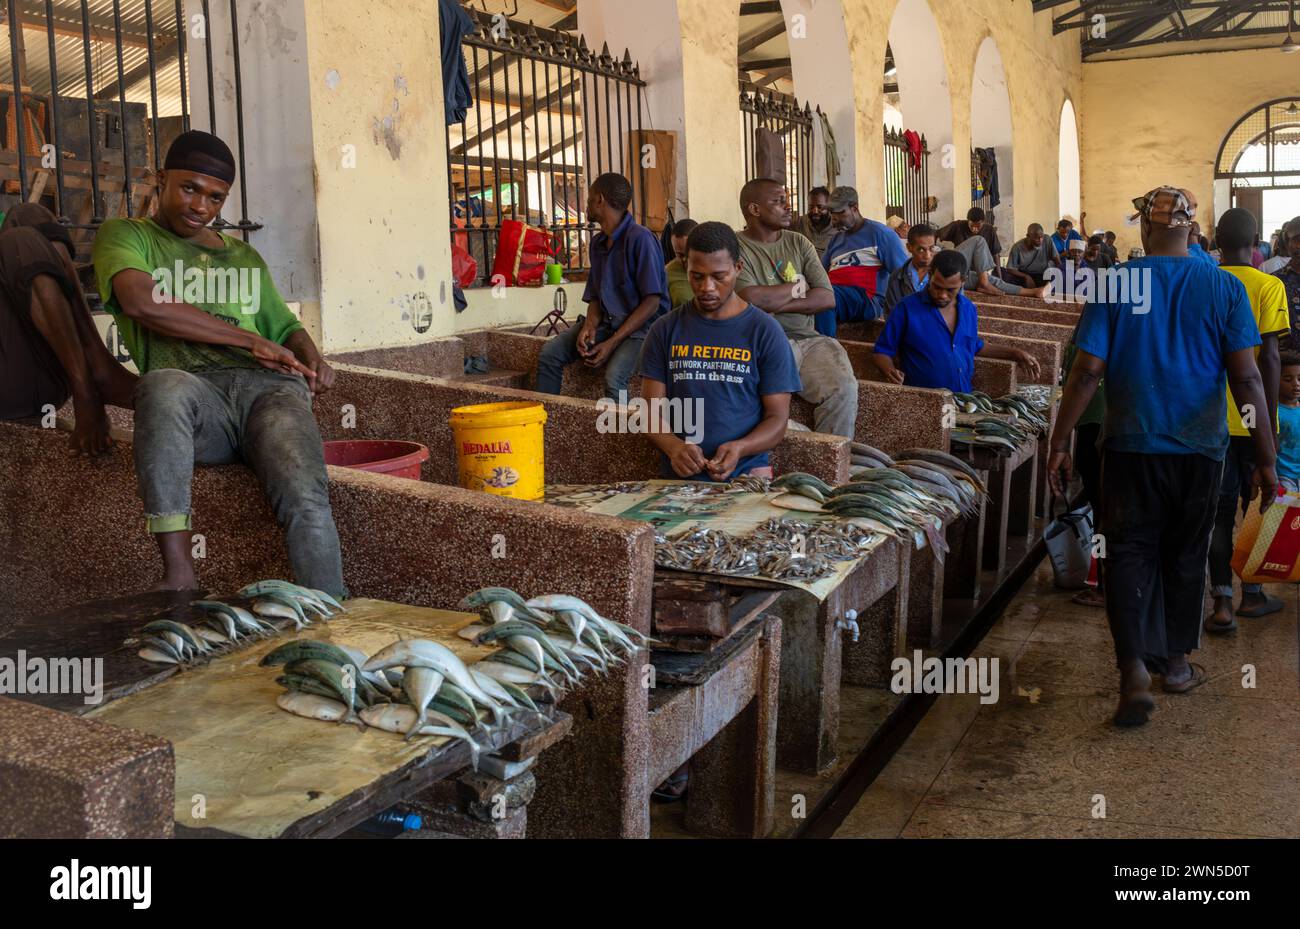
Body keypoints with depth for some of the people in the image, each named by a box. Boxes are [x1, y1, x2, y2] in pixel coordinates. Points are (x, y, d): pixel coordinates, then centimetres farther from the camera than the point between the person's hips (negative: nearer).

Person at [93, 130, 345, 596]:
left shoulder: (243, 255, 33)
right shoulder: (125, 236, 19)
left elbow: (284, 326, 32)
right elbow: (142, 303, -2)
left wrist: (312, 359, 5)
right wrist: (250, 341, -3)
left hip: (269, 387, 3)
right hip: (194, 392, -3)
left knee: (307, 499, -30)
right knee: (163, 385, -42)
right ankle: (178, 571, -41)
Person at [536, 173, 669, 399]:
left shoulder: (640, 238, -15)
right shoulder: (598, 242, 12)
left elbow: (652, 301, -17)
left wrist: (612, 343, -20)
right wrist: (589, 327, -7)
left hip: (642, 324, -8)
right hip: (608, 321, 8)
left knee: (613, 377, -33)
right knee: (549, 354, -8)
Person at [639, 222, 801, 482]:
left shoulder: (765, 331, 3)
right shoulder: (665, 330, 8)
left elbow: (778, 419, 2)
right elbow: (652, 411, 5)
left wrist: (739, 448, -18)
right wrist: (674, 447, -17)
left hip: (746, 473, -1)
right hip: (680, 476, 1)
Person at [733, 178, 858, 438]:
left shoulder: (799, 243, 15)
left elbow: (827, 299, 5)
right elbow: (751, 298, -18)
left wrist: (773, 303, -8)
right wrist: (796, 287, 0)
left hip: (808, 338, 4)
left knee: (844, 389, -23)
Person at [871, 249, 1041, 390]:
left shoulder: (969, 310, 13)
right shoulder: (906, 309, -3)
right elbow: (882, 352, 3)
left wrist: (1014, 354, 24)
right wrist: (889, 371, -18)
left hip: (964, 398, 5)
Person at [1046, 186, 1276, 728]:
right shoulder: (1225, 288, -4)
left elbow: (1088, 371, -10)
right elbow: (1246, 378, -6)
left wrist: (1060, 444, -3)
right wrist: (1265, 459, 0)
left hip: (1132, 445, -2)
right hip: (1200, 449, 2)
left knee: (1129, 554, 5)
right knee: (1185, 555, 16)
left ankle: (1134, 672, -9)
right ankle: (1177, 663, 30)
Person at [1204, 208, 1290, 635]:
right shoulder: (1268, 286, -8)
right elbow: (1268, 357, -12)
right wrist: (1272, 418, -5)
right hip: (1252, 418, -2)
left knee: (1220, 508, 7)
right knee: (1257, 504, 14)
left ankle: (1222, 604, 4)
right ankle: (1252, 594, 26)